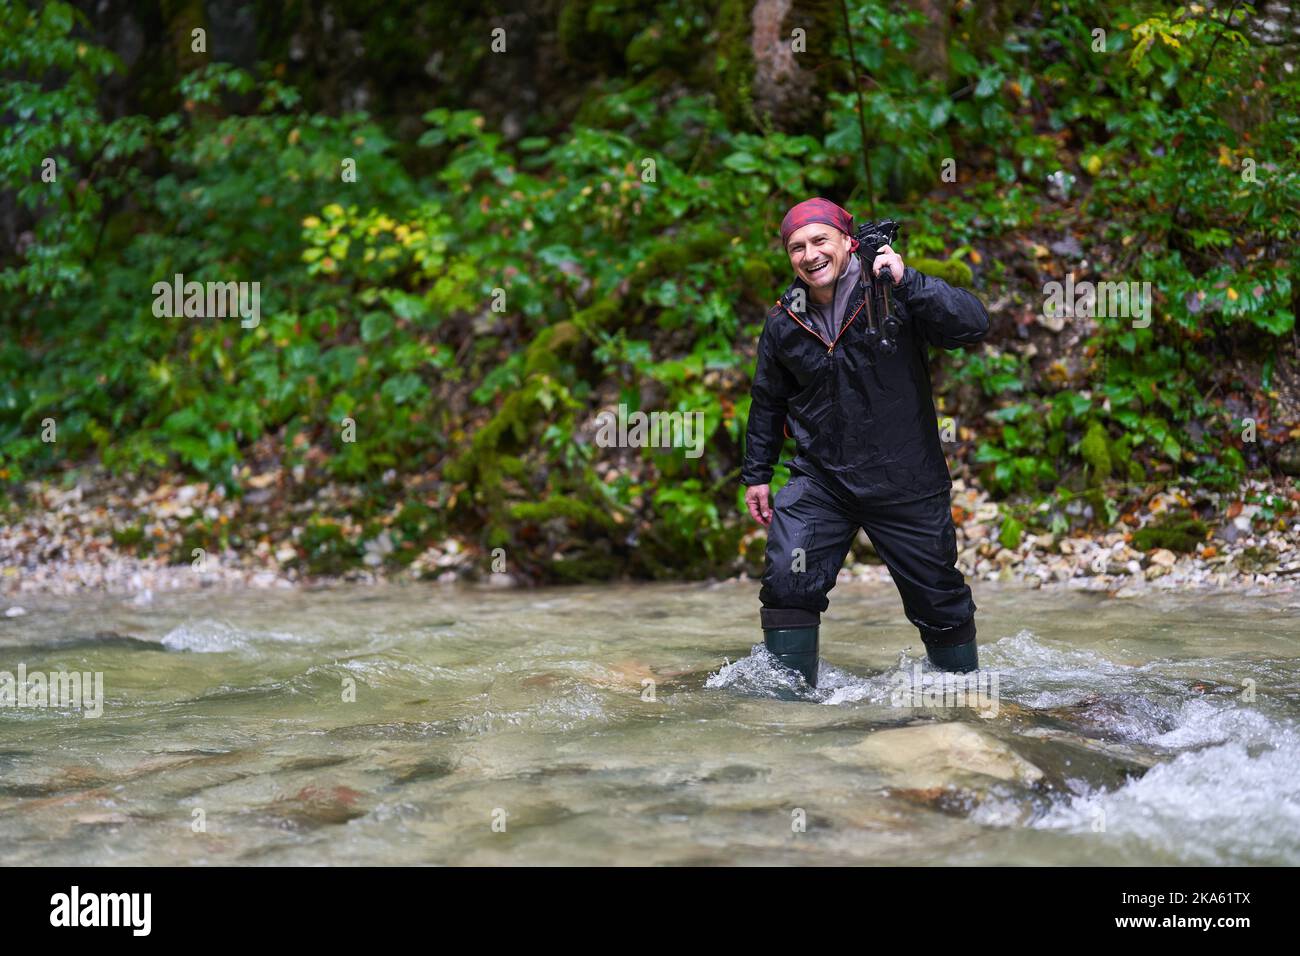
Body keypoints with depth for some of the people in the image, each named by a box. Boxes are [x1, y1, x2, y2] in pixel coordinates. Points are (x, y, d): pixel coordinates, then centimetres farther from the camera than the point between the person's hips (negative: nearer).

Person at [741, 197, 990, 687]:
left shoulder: (894, 295, -10)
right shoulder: (784, 322, 2)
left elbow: (973, 325, -24)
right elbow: (768, 401, 16)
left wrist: (906, 280, -31)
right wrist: (756, 474, 18)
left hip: (906, 485, -2)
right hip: (819, 481, 2)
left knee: (940, 601, 10)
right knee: (786, 584, -14)